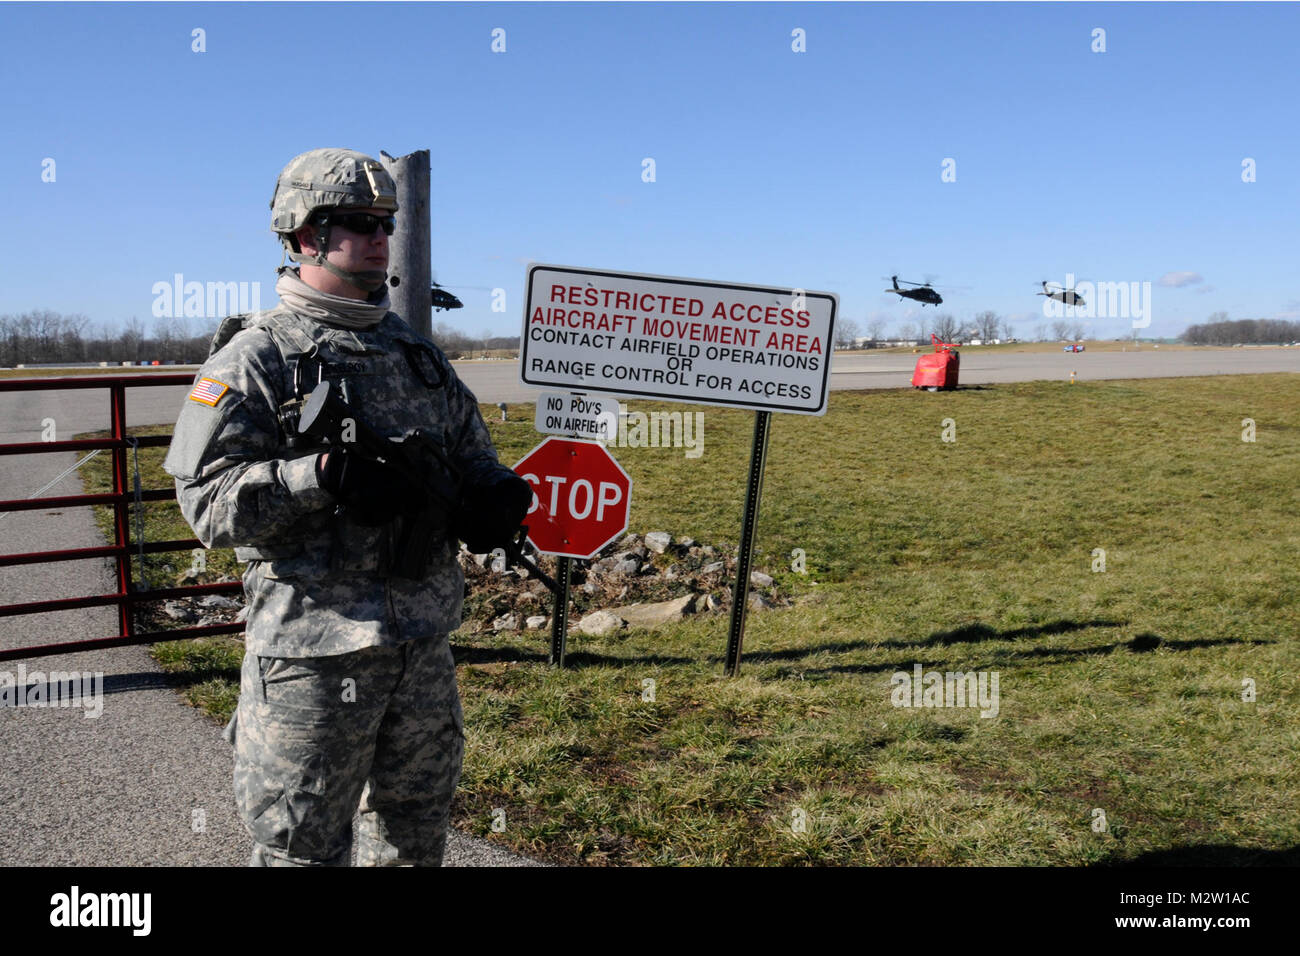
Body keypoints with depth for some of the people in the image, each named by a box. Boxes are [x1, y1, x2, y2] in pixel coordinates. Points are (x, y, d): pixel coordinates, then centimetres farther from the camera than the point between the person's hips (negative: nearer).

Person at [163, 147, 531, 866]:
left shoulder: (416, 352, 12)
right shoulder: (255, 358, -7)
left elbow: (471, 451, 17)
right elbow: (208, 499, -15)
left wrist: (497, 493, -6)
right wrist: (324, 475, -28)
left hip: (424, 644, 6)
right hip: (313, 651, -6)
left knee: (415, 839, 21)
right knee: (304, 848, 8)